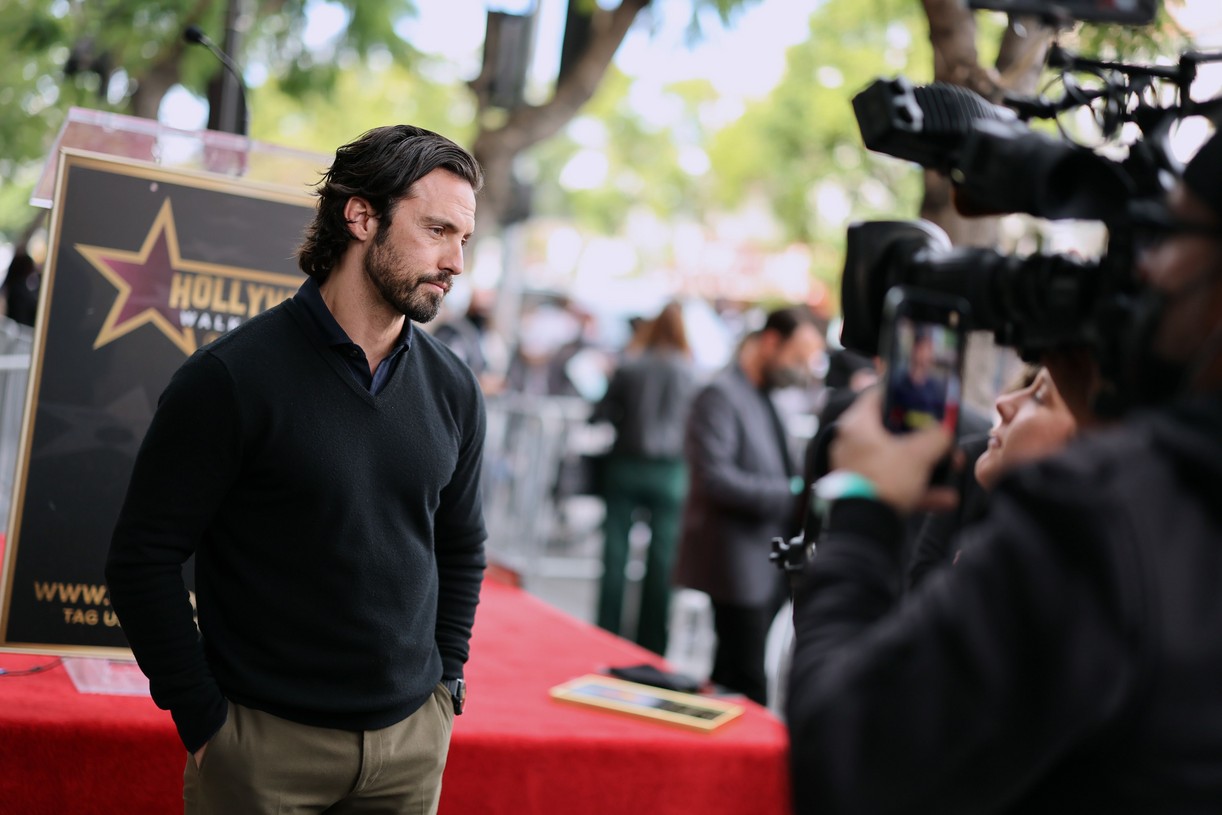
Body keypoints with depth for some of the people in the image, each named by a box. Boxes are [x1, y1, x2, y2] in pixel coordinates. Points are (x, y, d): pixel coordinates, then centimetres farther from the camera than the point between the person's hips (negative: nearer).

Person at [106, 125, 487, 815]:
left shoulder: (454, 389, 2)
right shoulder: (232, 377, -12)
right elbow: (143, 559, -10)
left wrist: (446, 681, 7)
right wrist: (203, 722, -10)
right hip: (265, 745, -4)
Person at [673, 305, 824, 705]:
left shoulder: (764, 397, 16)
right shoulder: (720, 394, -12)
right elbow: (713, 477, -21)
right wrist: (792, 493, -22)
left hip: (768, 564, 9)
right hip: (738, 565, -9)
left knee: (732, 674, 14)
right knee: (748, 685, -4)